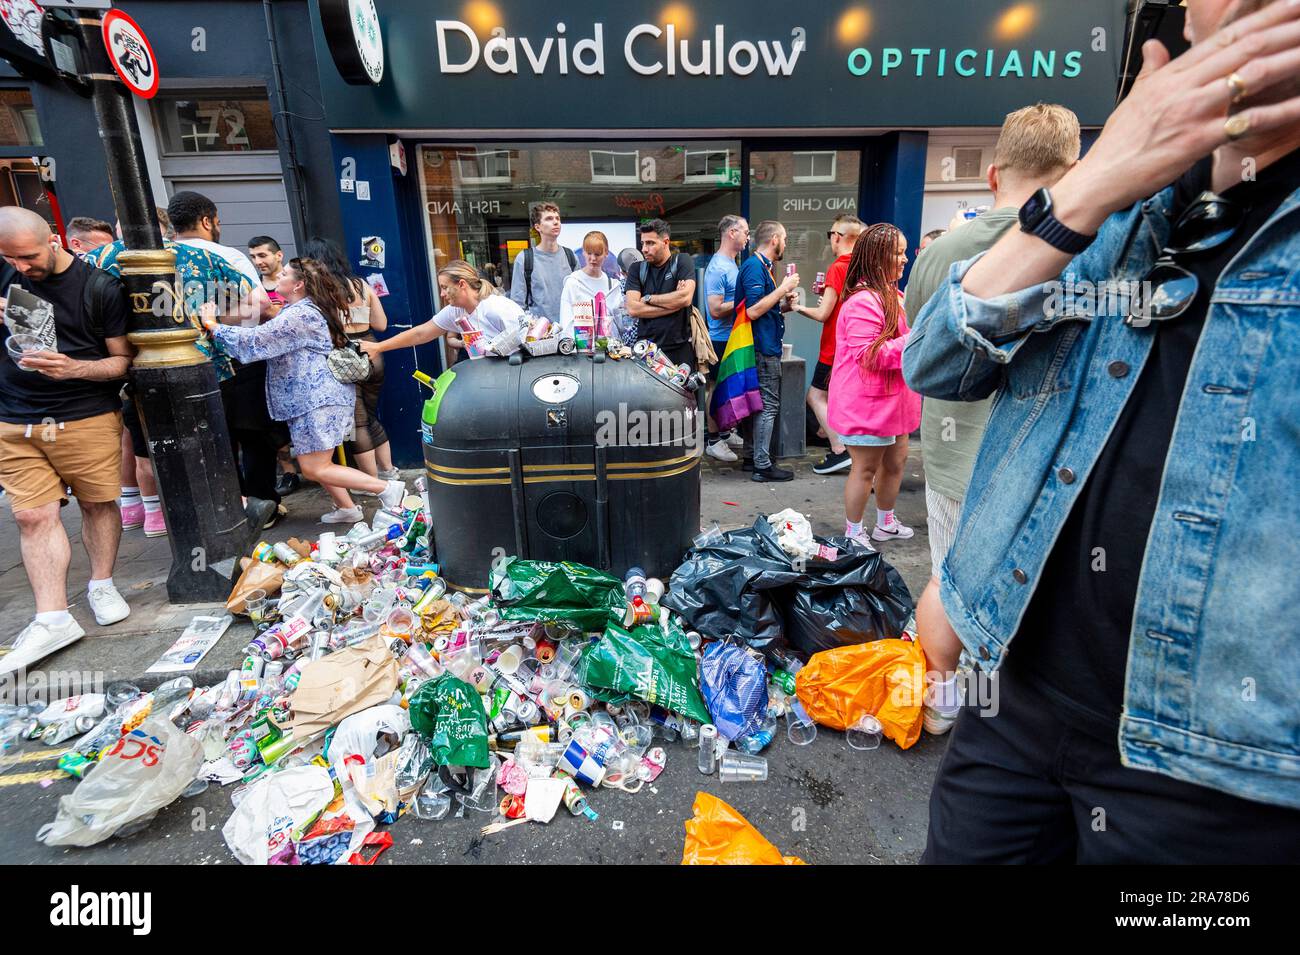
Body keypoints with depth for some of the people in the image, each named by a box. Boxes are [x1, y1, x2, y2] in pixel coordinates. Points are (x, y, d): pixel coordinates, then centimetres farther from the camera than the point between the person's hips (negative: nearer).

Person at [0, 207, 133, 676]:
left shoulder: (102, 288, -4)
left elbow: (123, 360, -2)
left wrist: (74, 368, -20)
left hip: (88, 417, -3)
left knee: (97, 503, 5)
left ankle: (101, 585, 25)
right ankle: (52, 619, 3)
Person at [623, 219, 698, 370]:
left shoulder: (682, 261, 1)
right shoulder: (636, 269, 6)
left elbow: (685, 298, -15)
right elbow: (633, 309, -8)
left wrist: (648, 298, -6)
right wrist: (673, 303, -11)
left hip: (680, 348, -1)